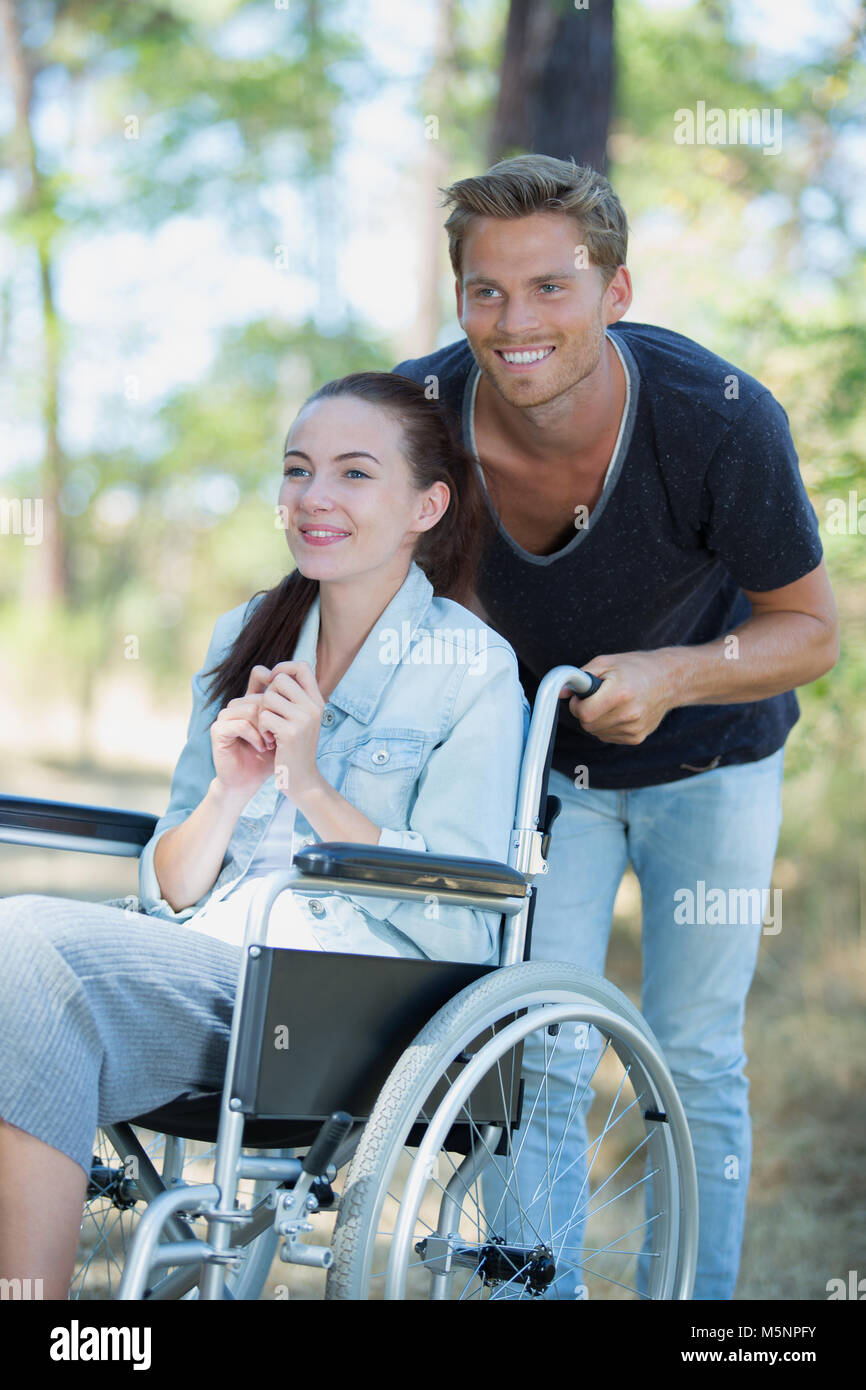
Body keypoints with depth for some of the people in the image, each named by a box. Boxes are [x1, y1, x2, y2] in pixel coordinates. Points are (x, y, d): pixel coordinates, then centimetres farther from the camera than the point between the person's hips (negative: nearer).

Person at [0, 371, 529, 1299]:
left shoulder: (473, 670, 2)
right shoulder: (242, 640, 18)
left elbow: (457, 927, -7)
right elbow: (166, 895, 15)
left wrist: (309, 783, -13)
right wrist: (228, 790, -5)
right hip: (201, 975, 5)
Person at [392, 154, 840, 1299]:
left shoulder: (724, 421, -31)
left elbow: (810, 629, -19)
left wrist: (673, 674, -35)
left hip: (708, 759, -1)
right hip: (542, 761, 1)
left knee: (695, 1056, 6)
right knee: (534, 1054, -3)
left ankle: (696, 1297, 22)